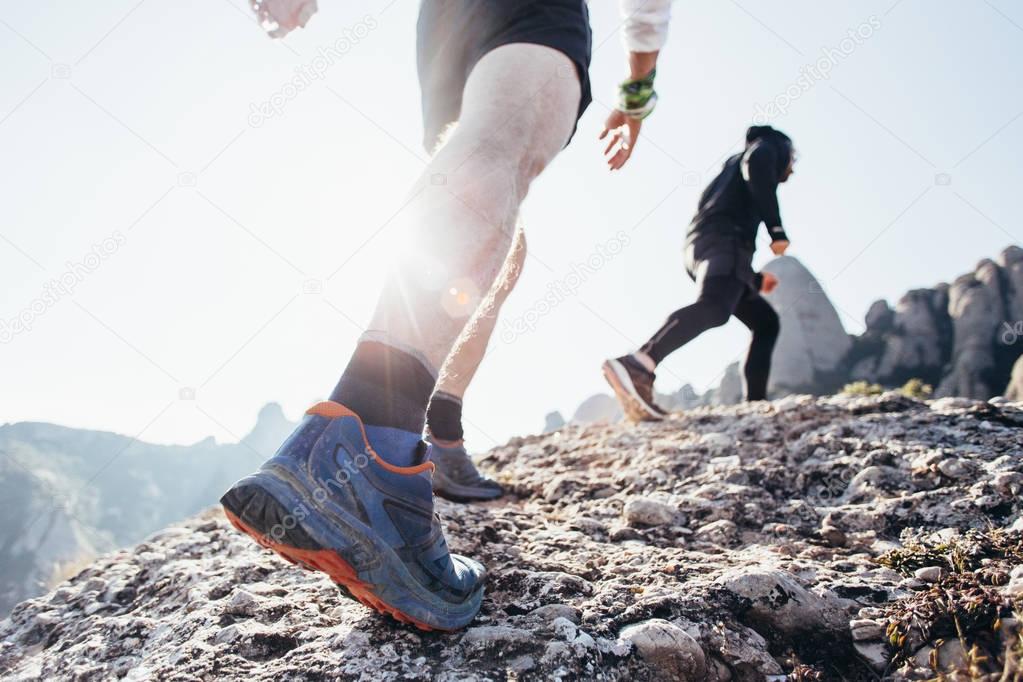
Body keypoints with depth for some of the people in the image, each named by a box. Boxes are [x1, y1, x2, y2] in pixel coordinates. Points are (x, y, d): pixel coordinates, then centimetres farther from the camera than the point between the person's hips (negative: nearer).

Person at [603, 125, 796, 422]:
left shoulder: (735, 166, 43)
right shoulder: (769, 145, 21)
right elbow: (756, 168, -6)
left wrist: (755, 278, 42)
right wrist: (777, 229, -12)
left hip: (702, 250, 9)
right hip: (722, 239, -9)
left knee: (766, 321, 16)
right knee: (715, 307, -34)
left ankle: (756, 402, 4)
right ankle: (636, 366, -56)